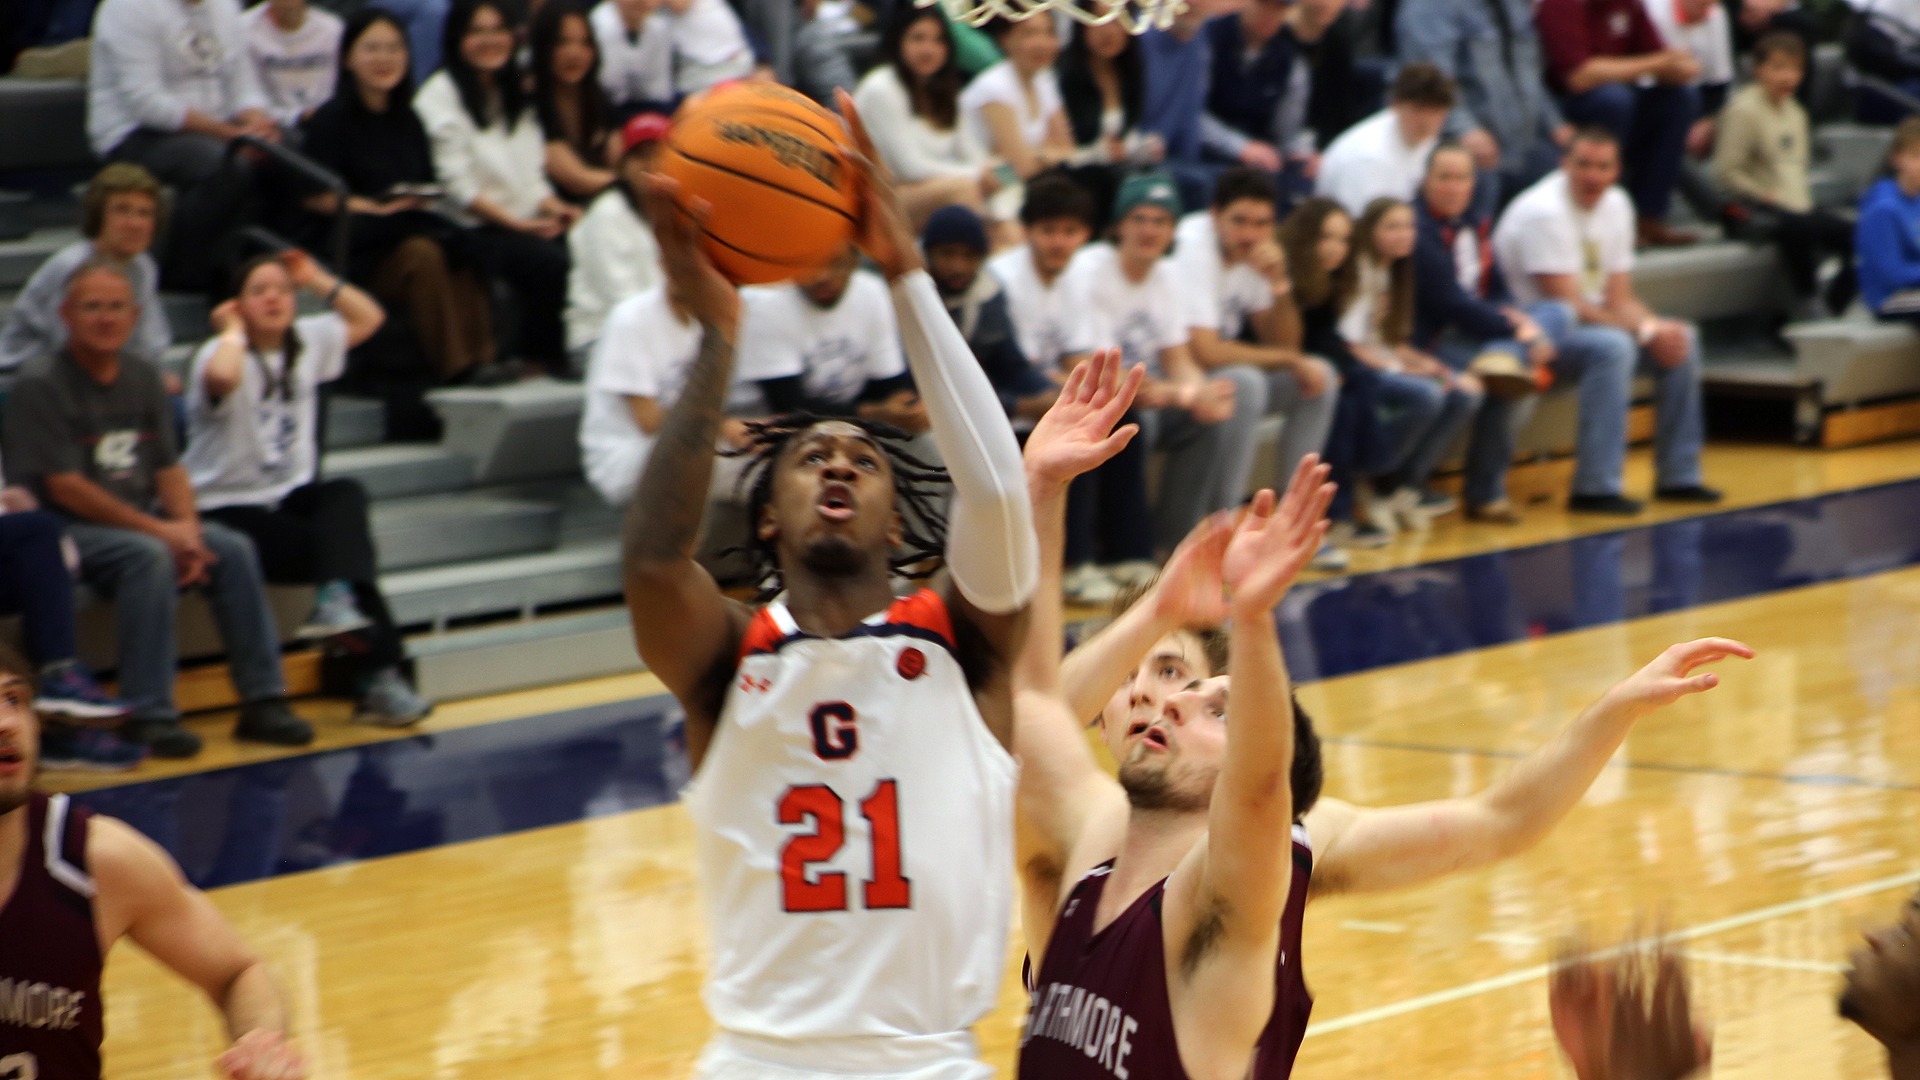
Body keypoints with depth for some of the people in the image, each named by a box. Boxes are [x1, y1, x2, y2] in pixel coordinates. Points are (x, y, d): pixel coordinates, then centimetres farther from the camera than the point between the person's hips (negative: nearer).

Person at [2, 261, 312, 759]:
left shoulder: (142, 377, 13)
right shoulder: (41, 386, -9)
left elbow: (168, 468, 12)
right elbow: (64, 487, -16)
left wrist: (186, 526, -10)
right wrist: (158, 530, -19)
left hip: (143, 520, 7)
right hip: (68, 530, -7)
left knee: (234, 549, -12)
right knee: (149, 556, -33)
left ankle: (262, 700, -7)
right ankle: (147, 715, -32)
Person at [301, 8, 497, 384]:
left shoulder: (408, 121, 21)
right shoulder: (332, 119, 3)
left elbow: (428, 190, 22)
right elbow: (315, 196, -4)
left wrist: (422, 201, -3)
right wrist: (376, 209, -14)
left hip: (414, 224, 5)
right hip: (354, 249, -5)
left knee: (465, 254, -29)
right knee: (423, 255, -36)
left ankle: (481, 360, -35)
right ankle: (453, 369, -38)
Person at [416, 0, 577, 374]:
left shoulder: (515, 94, 23)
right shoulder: (440, 96, 0)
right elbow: (455, 183, -8)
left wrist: (554, 207, -1)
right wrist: (516, 223, -14)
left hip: (526, 222, 6)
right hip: (472, 229, -6)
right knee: (550, 262, -33)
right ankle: (538, 362, -19)